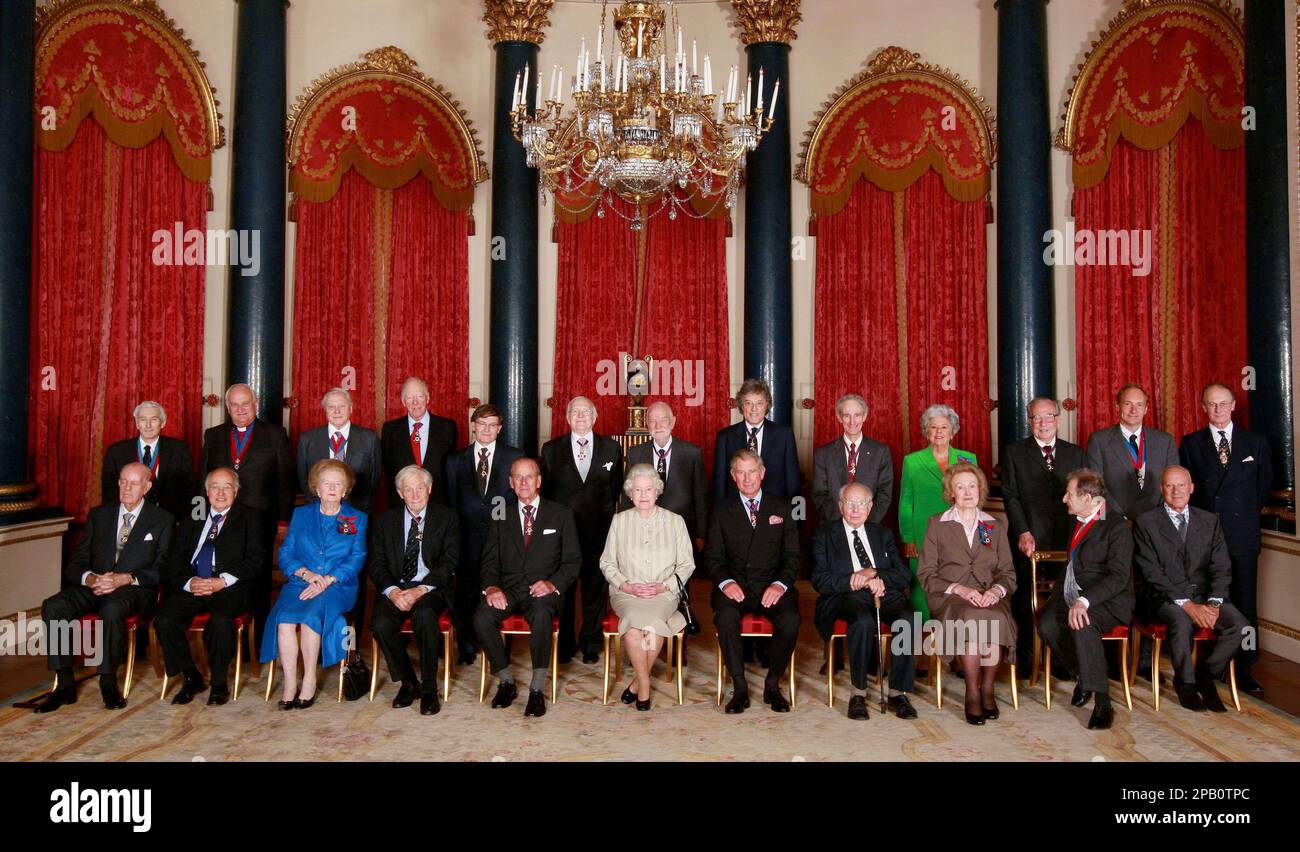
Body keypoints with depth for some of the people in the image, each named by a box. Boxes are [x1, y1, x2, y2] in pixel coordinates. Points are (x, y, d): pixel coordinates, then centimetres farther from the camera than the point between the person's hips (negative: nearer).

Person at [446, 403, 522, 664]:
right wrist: (455, 532, 1)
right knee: (466, 594, 5)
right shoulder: (455, 460, 11)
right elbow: (452, 501, 10)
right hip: (468, 537, 2)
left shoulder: (514, 457, 5)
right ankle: (466, 647, 19)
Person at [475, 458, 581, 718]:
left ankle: (537, 689, -22)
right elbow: (489, 560, 10)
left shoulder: (561, 514, 9)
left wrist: (553, 584, -14)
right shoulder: (501, 517, 16)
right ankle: (506, 682, -7)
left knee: (542, 615, -36)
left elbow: (572, 560, 5)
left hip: (542, 590, -2)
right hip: (508, 588, 3)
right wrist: (491, 587, -11)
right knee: (482, 619, -27)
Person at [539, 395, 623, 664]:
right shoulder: (551, 449, 5)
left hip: (599, 530, 0)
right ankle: (564, 644, 21)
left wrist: (606, 515, 3)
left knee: (595, 589, 7)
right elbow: (544, 490, 8)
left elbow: (617, 488, 9)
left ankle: (591, 644, 21)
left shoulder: (612, 448, 5)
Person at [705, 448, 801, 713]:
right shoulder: (722, 512, 13)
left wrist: (781, 583, -12)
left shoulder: (781, 507, 13)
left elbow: (792, 554, 7)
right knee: (725, 616, -32)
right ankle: (740, 688, -16)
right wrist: (725, 581, -14)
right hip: (735, 585, 0)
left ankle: (772, 686, -9)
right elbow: (713, 555, 6)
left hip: (772, 585, 0)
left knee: (791, 619, -30)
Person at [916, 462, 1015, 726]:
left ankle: (987, 689, -12)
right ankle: (972, 693, -18)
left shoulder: (996, 526, 21)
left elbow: (1008, 572, 14)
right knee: (971, 620, -35)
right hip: (950, 598, -2)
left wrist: (997, 590, -9)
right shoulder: (937, 524, 12)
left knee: (995, 621, -33)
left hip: (990, 598, 2)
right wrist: (958, 588, -12)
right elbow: (926, 574, 4)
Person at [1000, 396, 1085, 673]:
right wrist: (1022, 532, -11)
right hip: (1029, 541, -2)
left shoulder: (1075, 453, 13)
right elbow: (1010, 496, -1)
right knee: (1025, 605, 2)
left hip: (1067, 541, 2)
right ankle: (1025, 662, 13)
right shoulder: (1013, 452, 6)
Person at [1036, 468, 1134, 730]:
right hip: (1071, 595, 7)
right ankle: (1082, 675, 3)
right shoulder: (1076, 522, 16)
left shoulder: (1117, 526, -9)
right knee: (1046, 625, -23)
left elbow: (1118, 577, -19)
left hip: (1106, 601, -6)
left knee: (1081, 625, -36)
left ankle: (1102, 703, -27)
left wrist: (1085, 601, -31)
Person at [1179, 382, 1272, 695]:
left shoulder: (1256, 442, 7)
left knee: (1245, 604, 5)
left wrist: (1246, 514, 13)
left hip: (1242, 537, 1)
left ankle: (1244, 669, 16)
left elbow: (1264, 486, 15)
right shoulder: (1190, 443, 4)